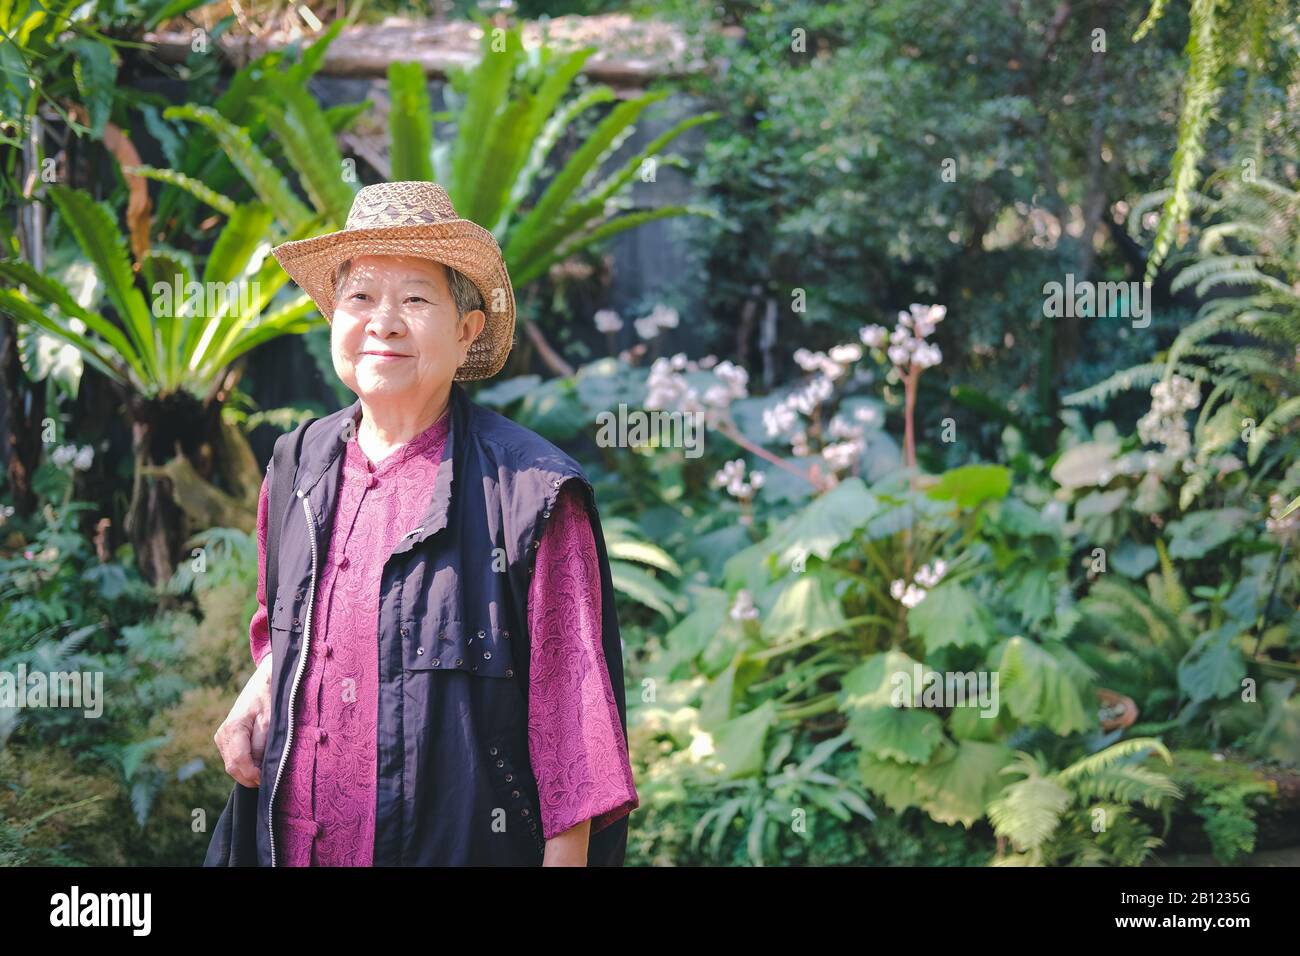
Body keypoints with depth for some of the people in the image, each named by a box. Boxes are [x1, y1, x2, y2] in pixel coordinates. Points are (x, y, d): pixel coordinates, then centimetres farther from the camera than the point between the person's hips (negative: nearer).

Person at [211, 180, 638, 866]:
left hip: (464, 847, -5)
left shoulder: (530, 492, -13)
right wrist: (257, 698, 4)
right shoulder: (300, 468, 5)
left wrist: (566, 857, -17)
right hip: (291, 842, 5)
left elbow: (571, 717, -13)